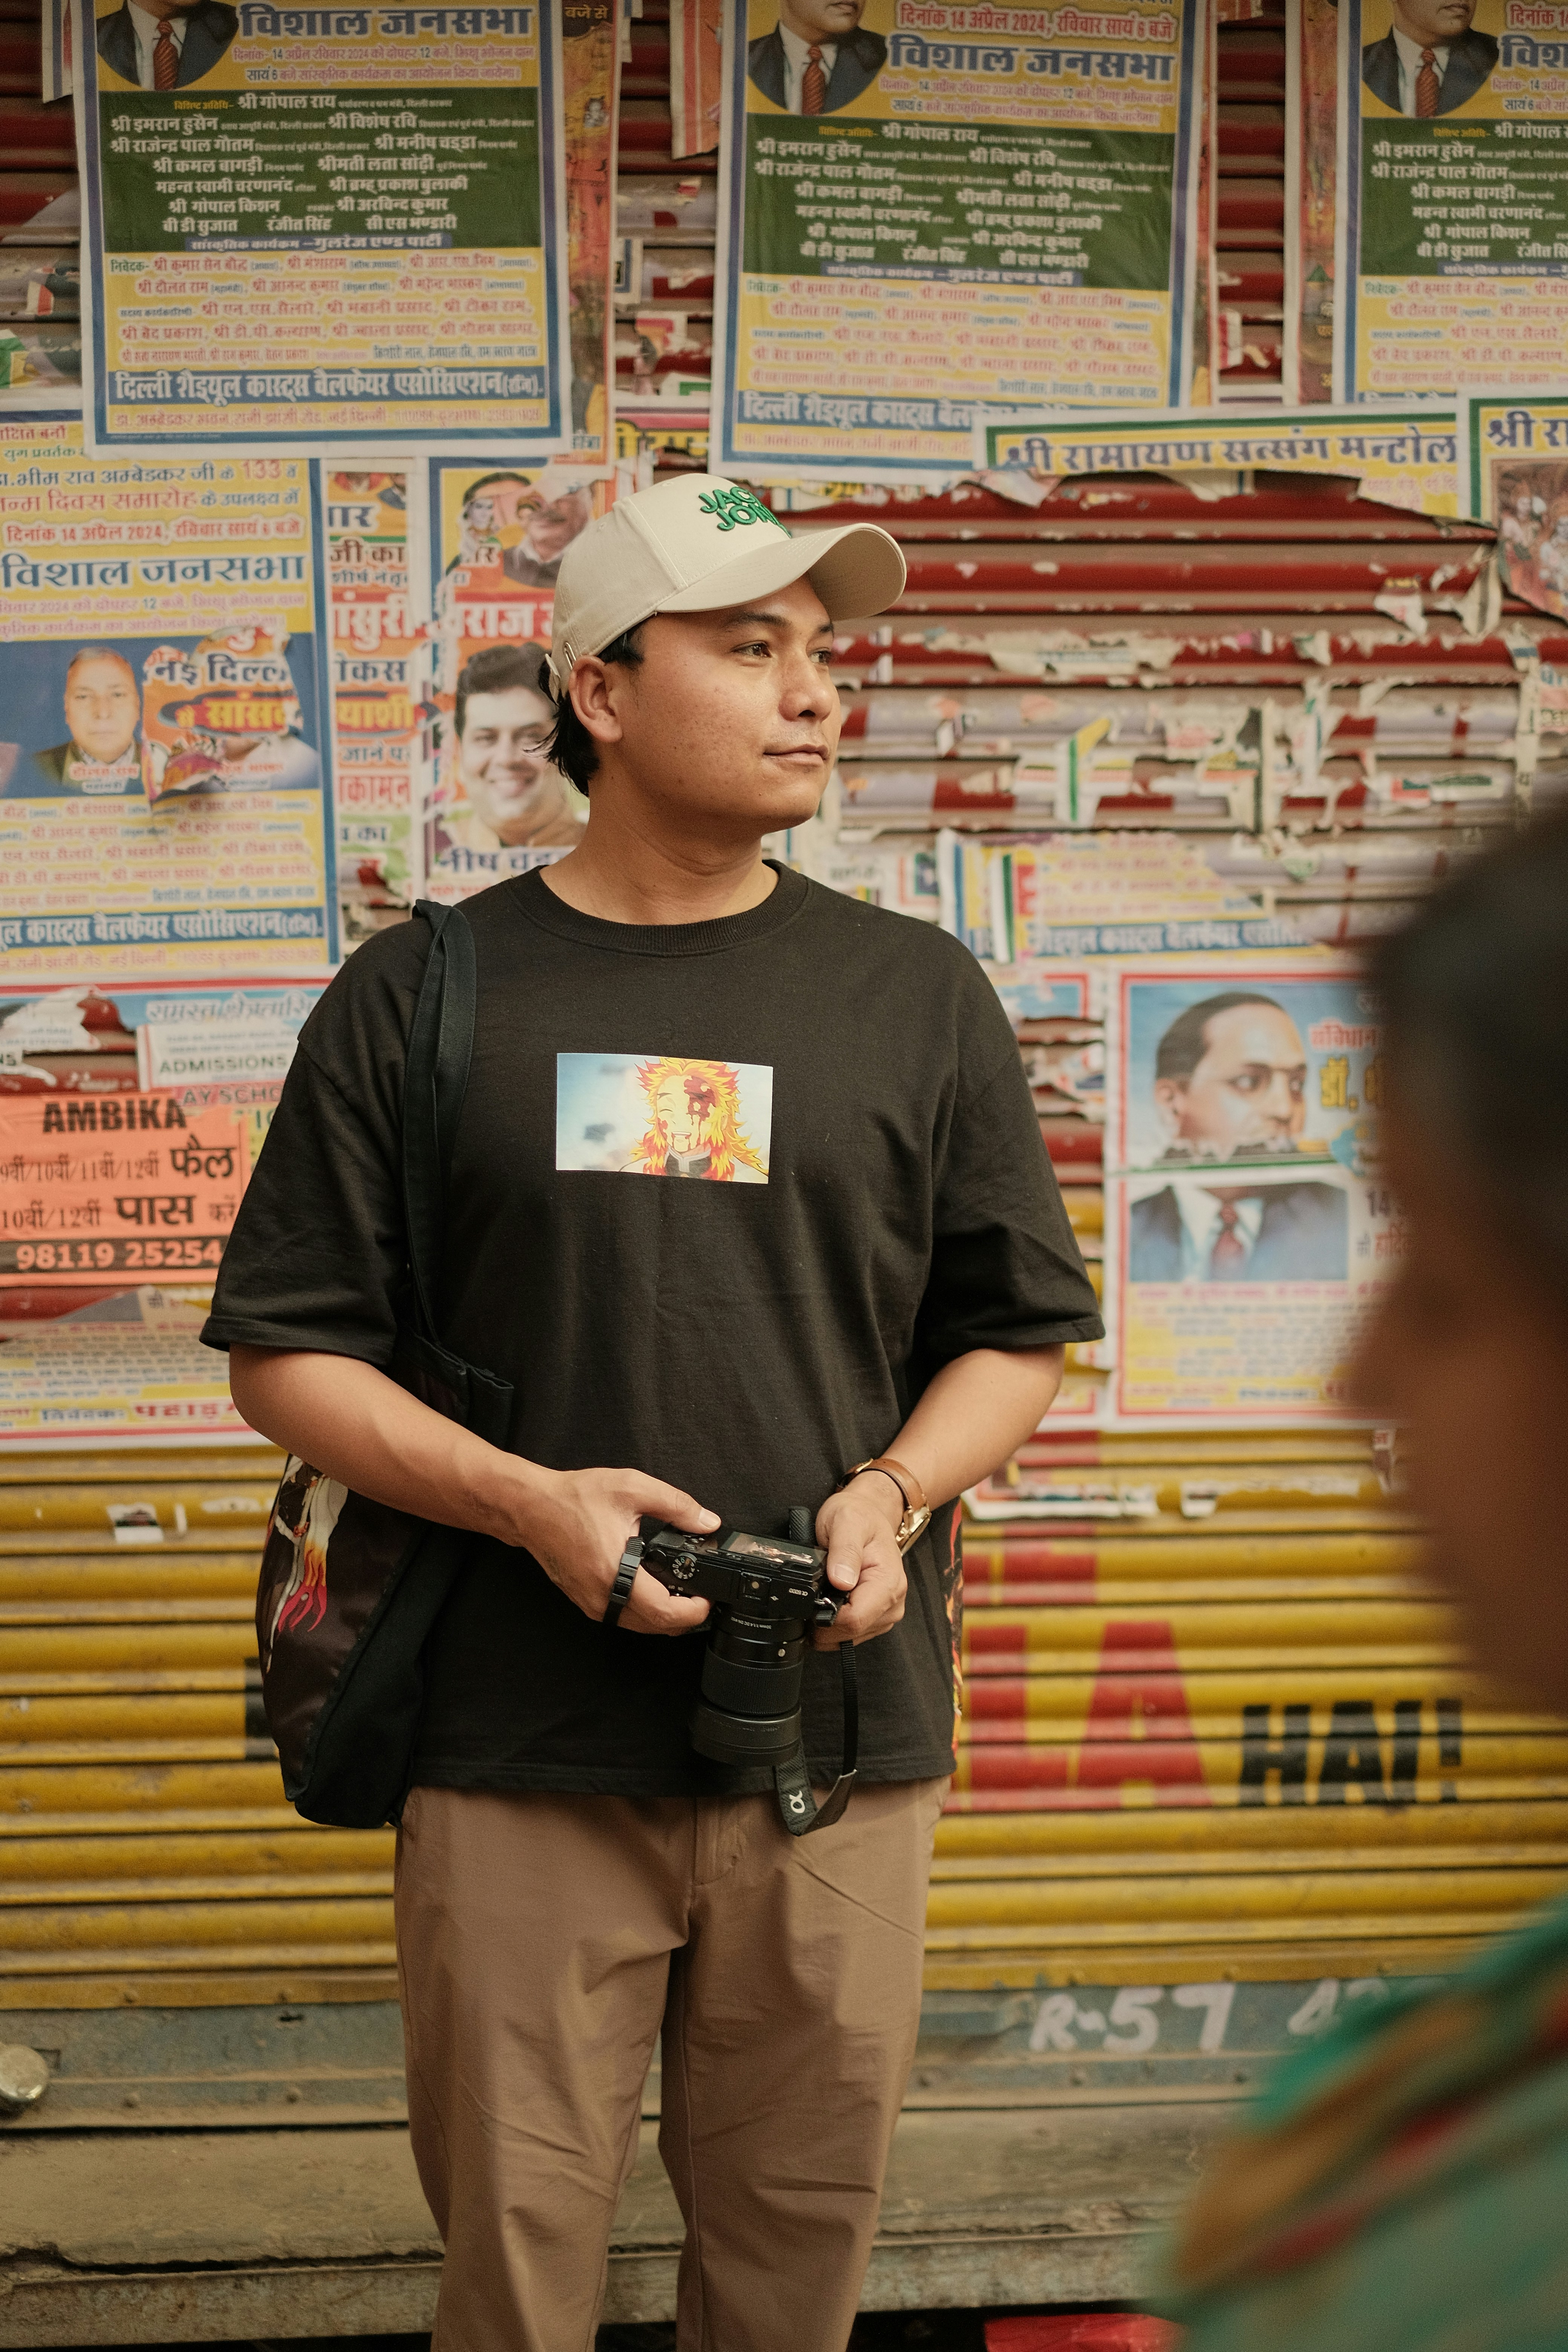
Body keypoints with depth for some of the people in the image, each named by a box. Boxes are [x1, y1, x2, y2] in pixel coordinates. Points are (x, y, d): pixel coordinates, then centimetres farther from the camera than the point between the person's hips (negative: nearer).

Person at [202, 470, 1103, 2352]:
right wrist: (526, 1502, -11)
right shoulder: (419, 995, 4)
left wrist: (895, 1492, -6)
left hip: (840, 1731, 2)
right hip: (521, 1757, -1)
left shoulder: (919, 995, 9)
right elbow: (288, 1354, 4)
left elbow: (1017, 1335, 14)